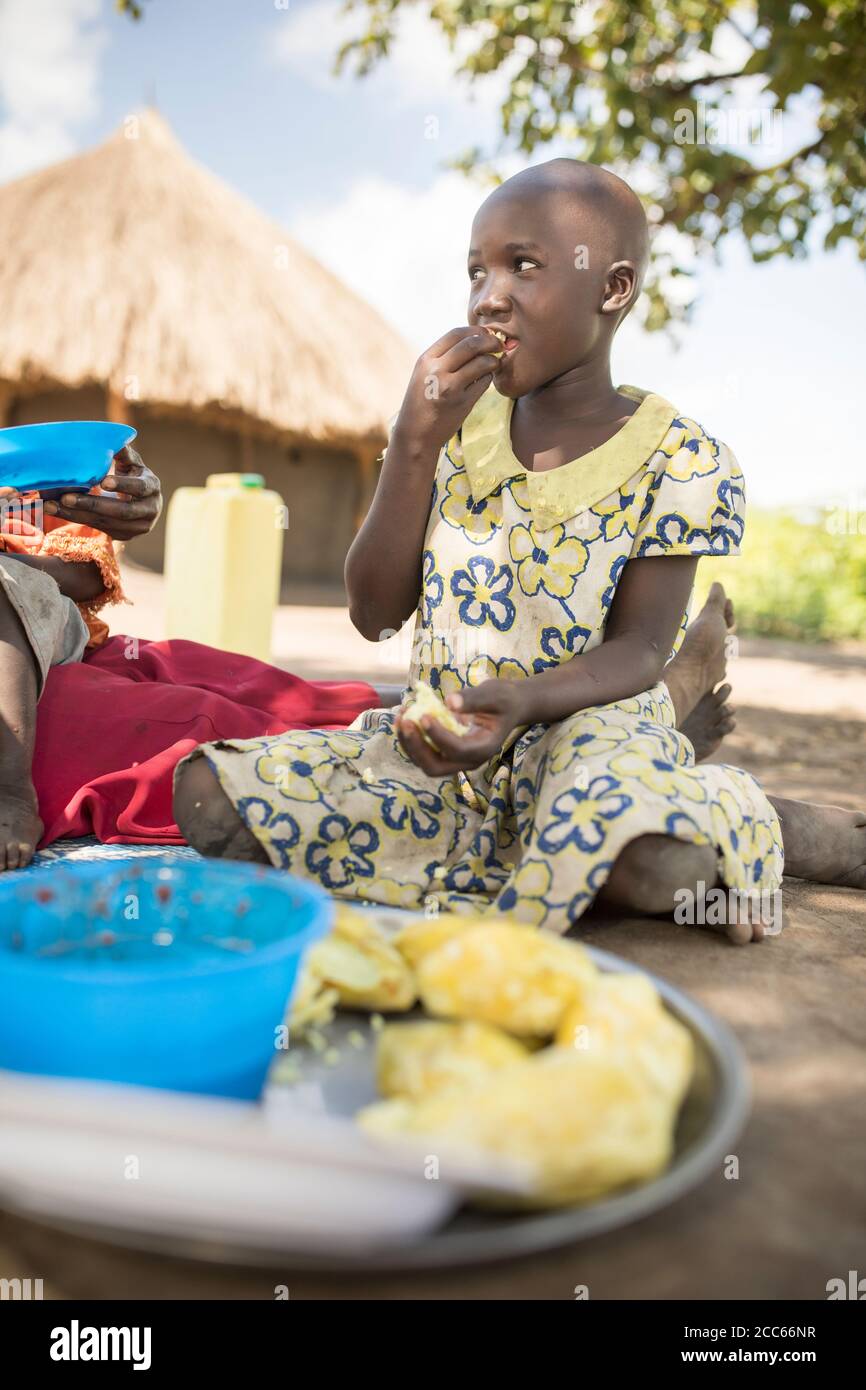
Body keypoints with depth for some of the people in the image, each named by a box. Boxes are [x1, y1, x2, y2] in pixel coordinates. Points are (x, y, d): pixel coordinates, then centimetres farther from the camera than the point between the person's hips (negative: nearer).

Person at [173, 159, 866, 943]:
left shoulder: (680, 462, -7)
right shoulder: (456, 423, 3)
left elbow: (637, 652, -8)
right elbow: (374, 614, -2)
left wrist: (521, 700, -29)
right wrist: (415, 444, -13)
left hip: (589, 721, -5)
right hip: (442, 742, 6)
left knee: (653, 865, -40)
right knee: (207, 798, -15)